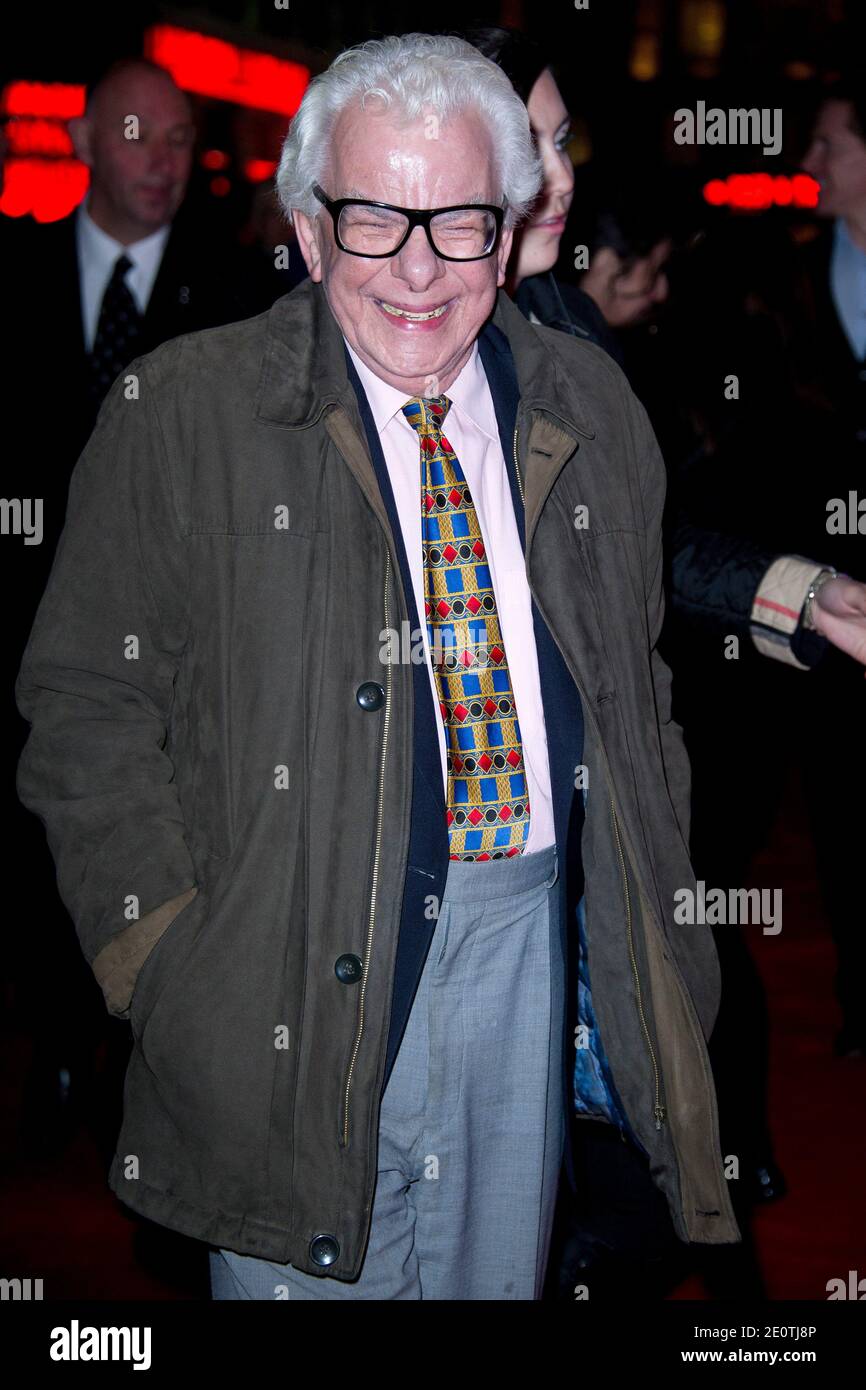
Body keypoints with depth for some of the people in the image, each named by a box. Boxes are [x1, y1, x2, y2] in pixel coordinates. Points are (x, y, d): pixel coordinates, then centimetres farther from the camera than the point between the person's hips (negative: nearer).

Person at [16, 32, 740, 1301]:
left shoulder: (592, 413, 6)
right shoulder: (181, 418, -6)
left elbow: (641, 687, 15)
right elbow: (86, 705, -5)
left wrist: (661, 927, 9)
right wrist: (170, 970, -11)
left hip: (528, 943, 4)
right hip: (298, 965, -3)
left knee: (500, 1281, 17)